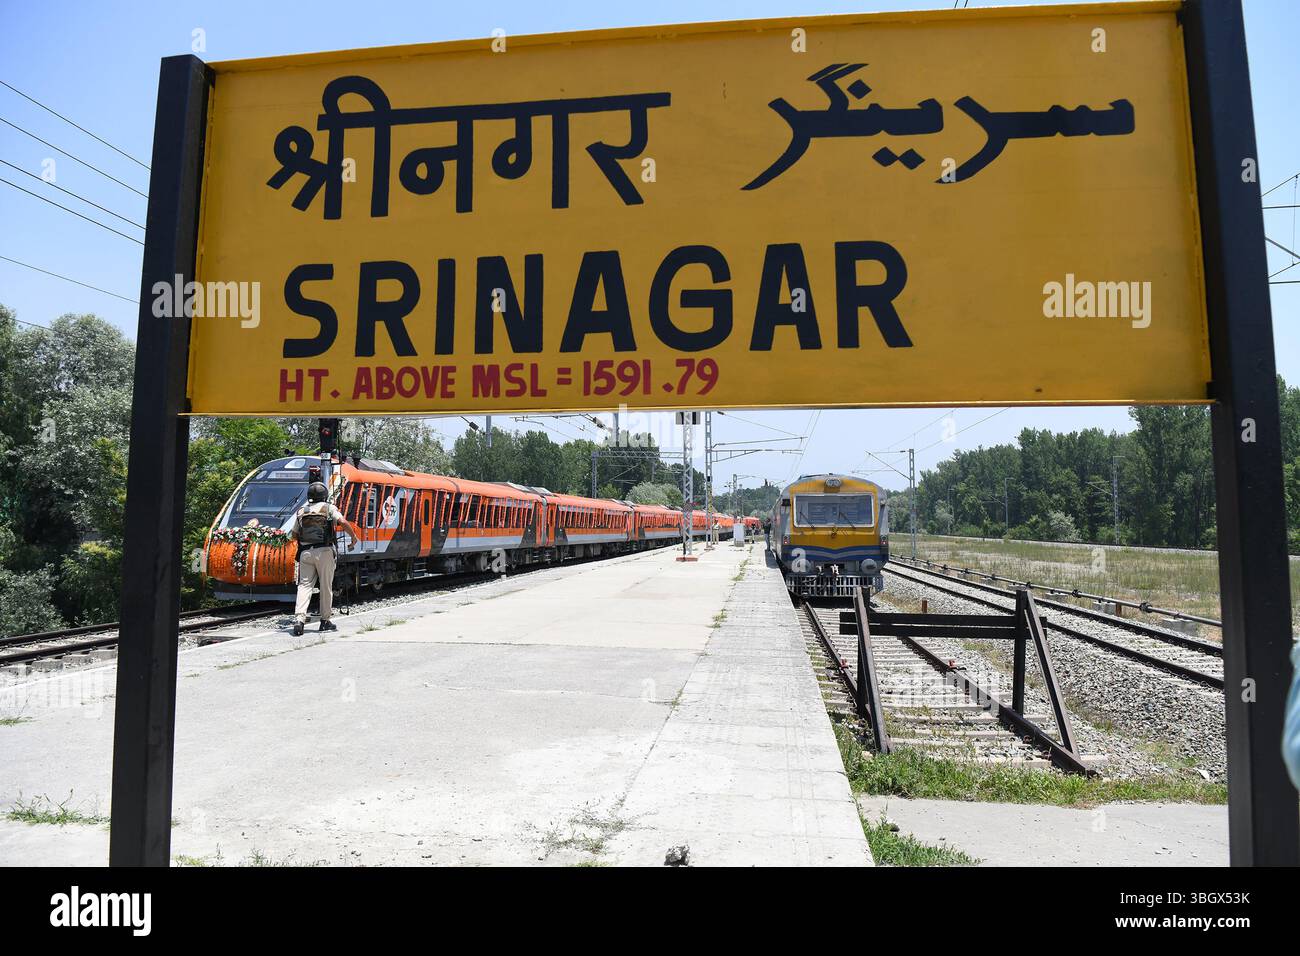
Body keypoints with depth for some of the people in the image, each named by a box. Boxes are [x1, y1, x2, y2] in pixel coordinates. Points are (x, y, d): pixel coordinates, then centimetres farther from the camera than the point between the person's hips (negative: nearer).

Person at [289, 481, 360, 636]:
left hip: (305, 552, 3)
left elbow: (294, 535, 18)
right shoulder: (329, 508, 2)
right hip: (324, 552, -3)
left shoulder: (301, 511, 14)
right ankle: (325, 621, 12)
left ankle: (299, 619, -14)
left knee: (304, 585, 2)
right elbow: (343, 522, -12)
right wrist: (354, 536, 2)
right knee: (326, 587, 6)